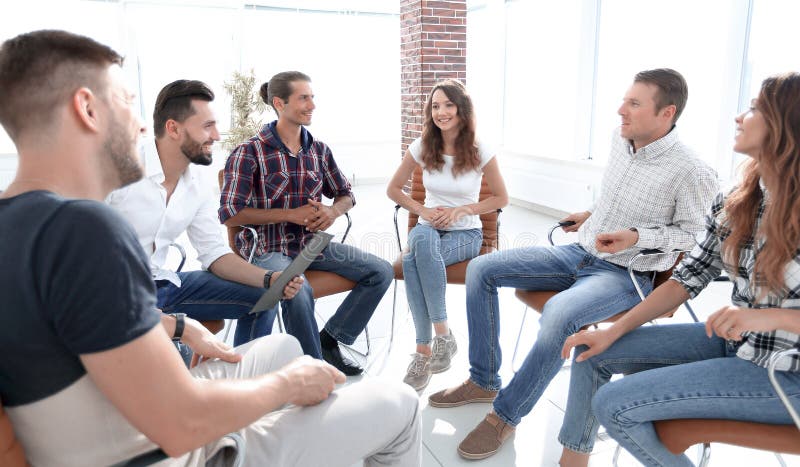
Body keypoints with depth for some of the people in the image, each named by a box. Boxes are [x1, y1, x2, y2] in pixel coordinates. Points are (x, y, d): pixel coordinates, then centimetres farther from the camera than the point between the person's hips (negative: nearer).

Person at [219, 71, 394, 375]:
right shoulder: (250, 152, -7)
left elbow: (346, 195, 18)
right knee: (299, 291, -37)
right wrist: (291, 214, -17)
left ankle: (329, 339, 4)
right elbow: (230, 214, -13)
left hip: (311, 242, 6)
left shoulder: (319, 150, 9)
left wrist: (333, 212, -7)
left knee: (381, 271, -7)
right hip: (267, 248, -6)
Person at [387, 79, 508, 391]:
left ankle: (424, 351, -27)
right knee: (421, 238, -38)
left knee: (412, 260, -35)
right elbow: (393, 189, 10)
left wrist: (462, 210, -10)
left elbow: (501, 198, 4)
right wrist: (422, 211, -6)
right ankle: (443, 335, -32)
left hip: (466, 234, -2)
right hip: (430, 227, 3)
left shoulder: (480, 153, -6)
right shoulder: (422, 148, 1)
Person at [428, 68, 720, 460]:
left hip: (627, 275, -7)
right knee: (481, 269, -6)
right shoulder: (619, 140, 3)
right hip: (580, 252, 7)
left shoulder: (692, 173, -17)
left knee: (559, 313, -39)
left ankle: (504, 416, -16)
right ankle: (483, 382, 4)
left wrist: (637, 236, -20)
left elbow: (696, 233, -8)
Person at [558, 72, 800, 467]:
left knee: (614, 405, -16)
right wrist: (613, 333, -1)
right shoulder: (732, 205, 1)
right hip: (733, 341, 7)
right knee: (593, 353, 2)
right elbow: (688, 278, 3)